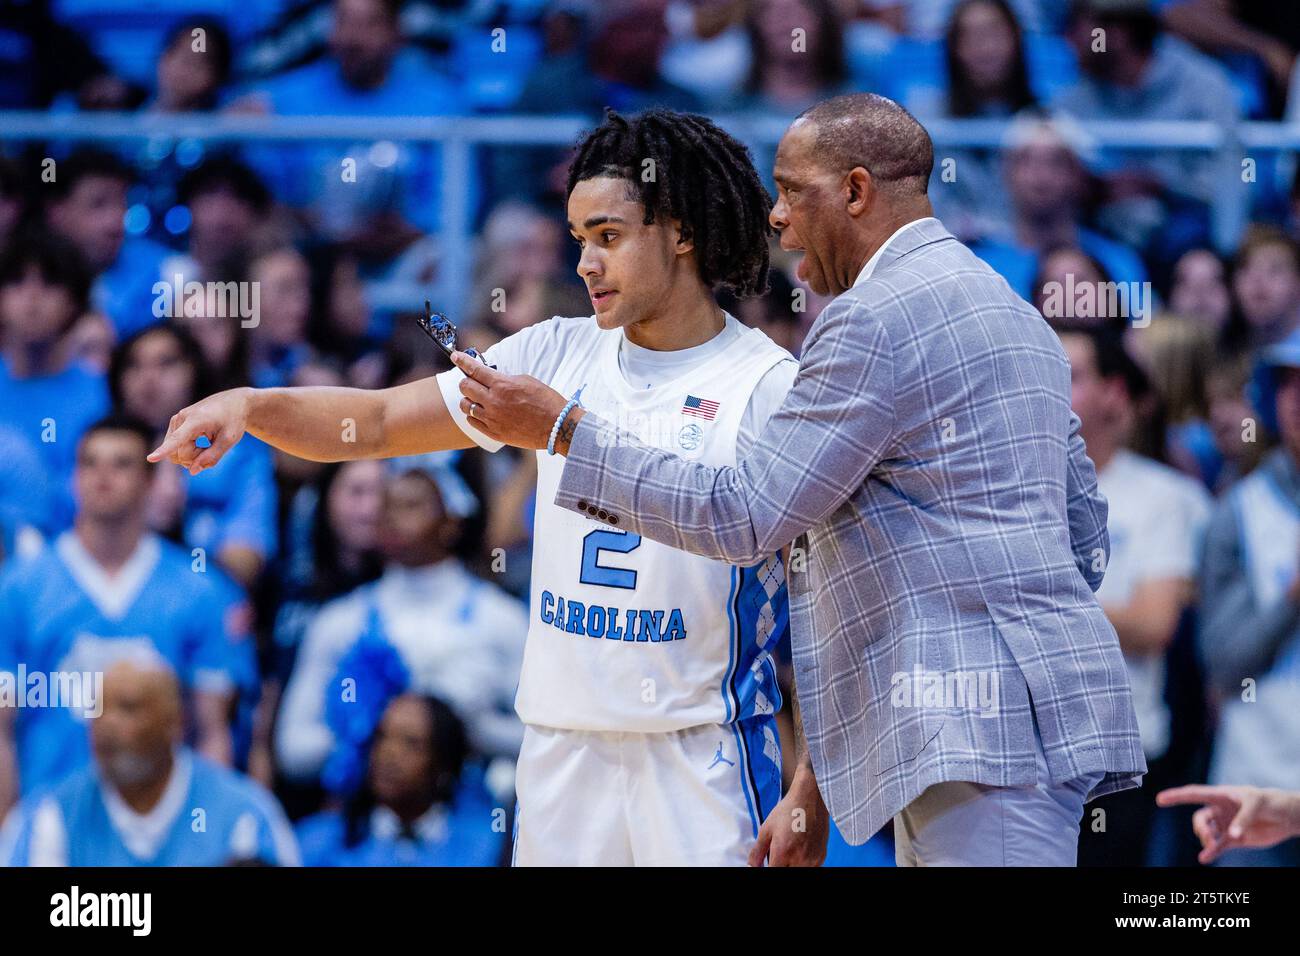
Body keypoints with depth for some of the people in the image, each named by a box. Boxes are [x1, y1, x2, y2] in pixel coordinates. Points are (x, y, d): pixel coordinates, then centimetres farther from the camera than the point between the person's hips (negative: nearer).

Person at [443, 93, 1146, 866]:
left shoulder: (879, 316, -10)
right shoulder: (1009, 311, 23)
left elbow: (745, 515, -13)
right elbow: (1087, 526, 26)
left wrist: (561, 429, -6)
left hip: (984, 722, -11)